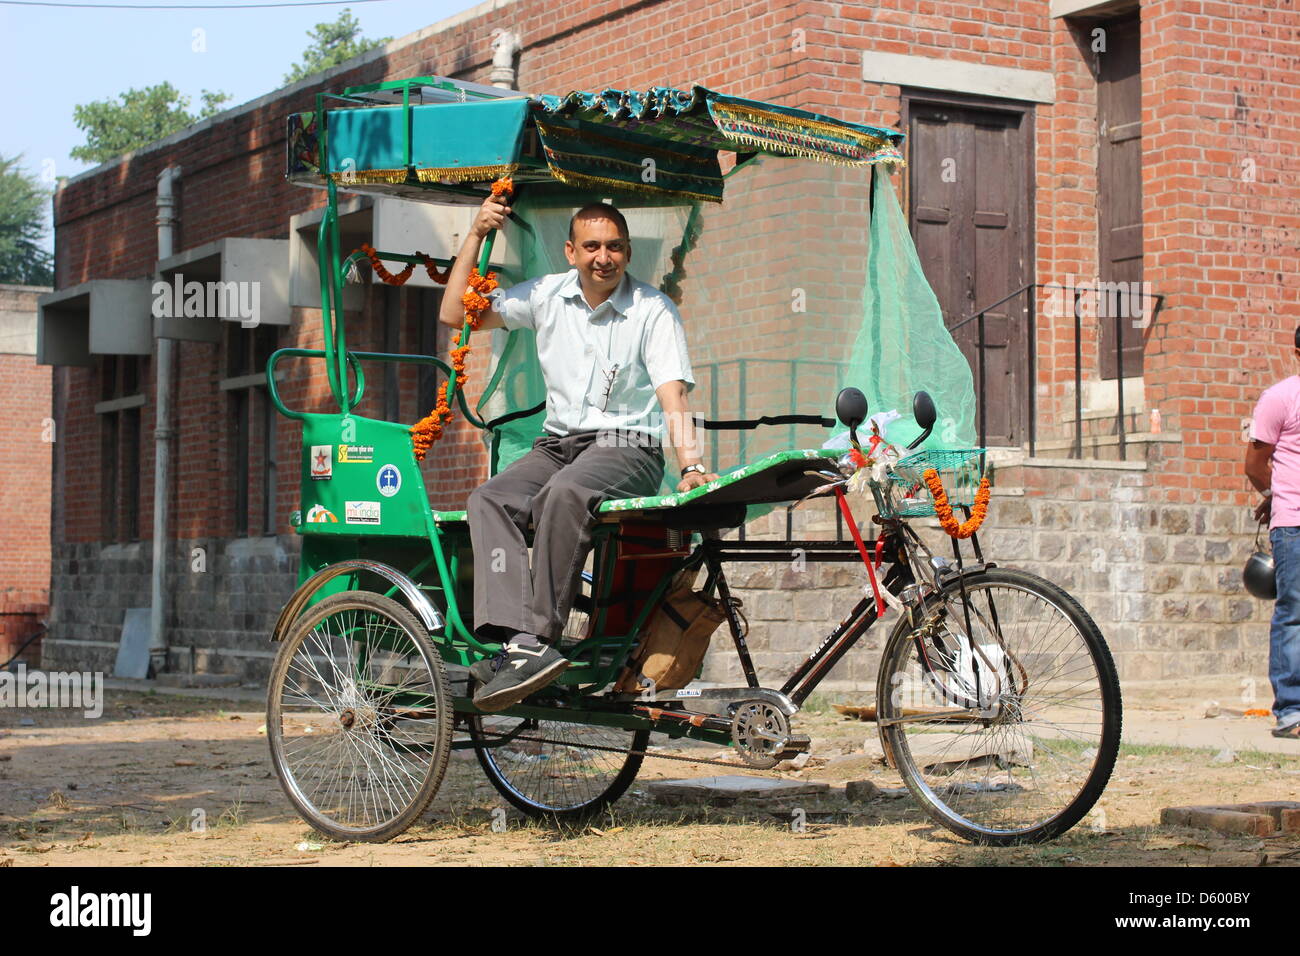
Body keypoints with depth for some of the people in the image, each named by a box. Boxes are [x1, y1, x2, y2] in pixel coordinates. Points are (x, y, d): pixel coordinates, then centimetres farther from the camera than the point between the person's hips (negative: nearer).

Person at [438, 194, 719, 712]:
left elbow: (673, 397, -10)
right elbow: (455, 315, 12)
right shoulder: (548, 295, 11)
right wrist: (476, 234, 5)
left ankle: (536, 640, -39)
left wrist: (692, 465, -26)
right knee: (489, 499, -26)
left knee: (564, 492, -37)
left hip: (626, 447, -4)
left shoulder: (653, 310, -1)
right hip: (557, 443, 4)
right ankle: (517, 640, -42)